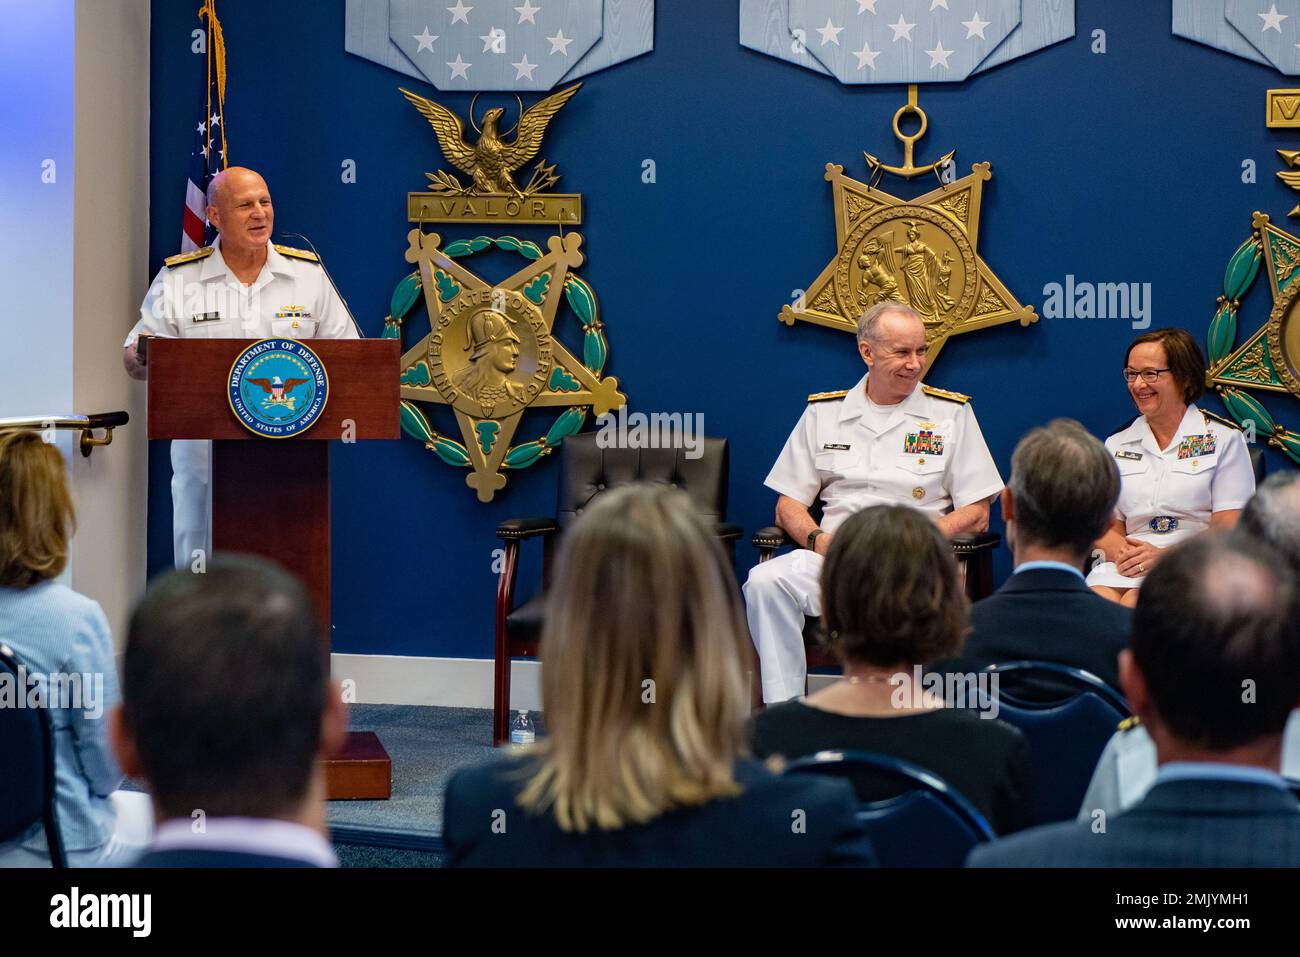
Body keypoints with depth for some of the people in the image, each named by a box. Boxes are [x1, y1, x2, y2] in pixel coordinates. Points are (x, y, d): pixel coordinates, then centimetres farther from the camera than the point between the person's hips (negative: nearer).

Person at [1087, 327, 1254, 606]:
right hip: (1124, 569, 3)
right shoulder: (1118, 444, 19)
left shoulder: (1224, 439, 6)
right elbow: (1108, 527, 15)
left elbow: (1230, 530, -2)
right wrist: (1122, 551, -9)